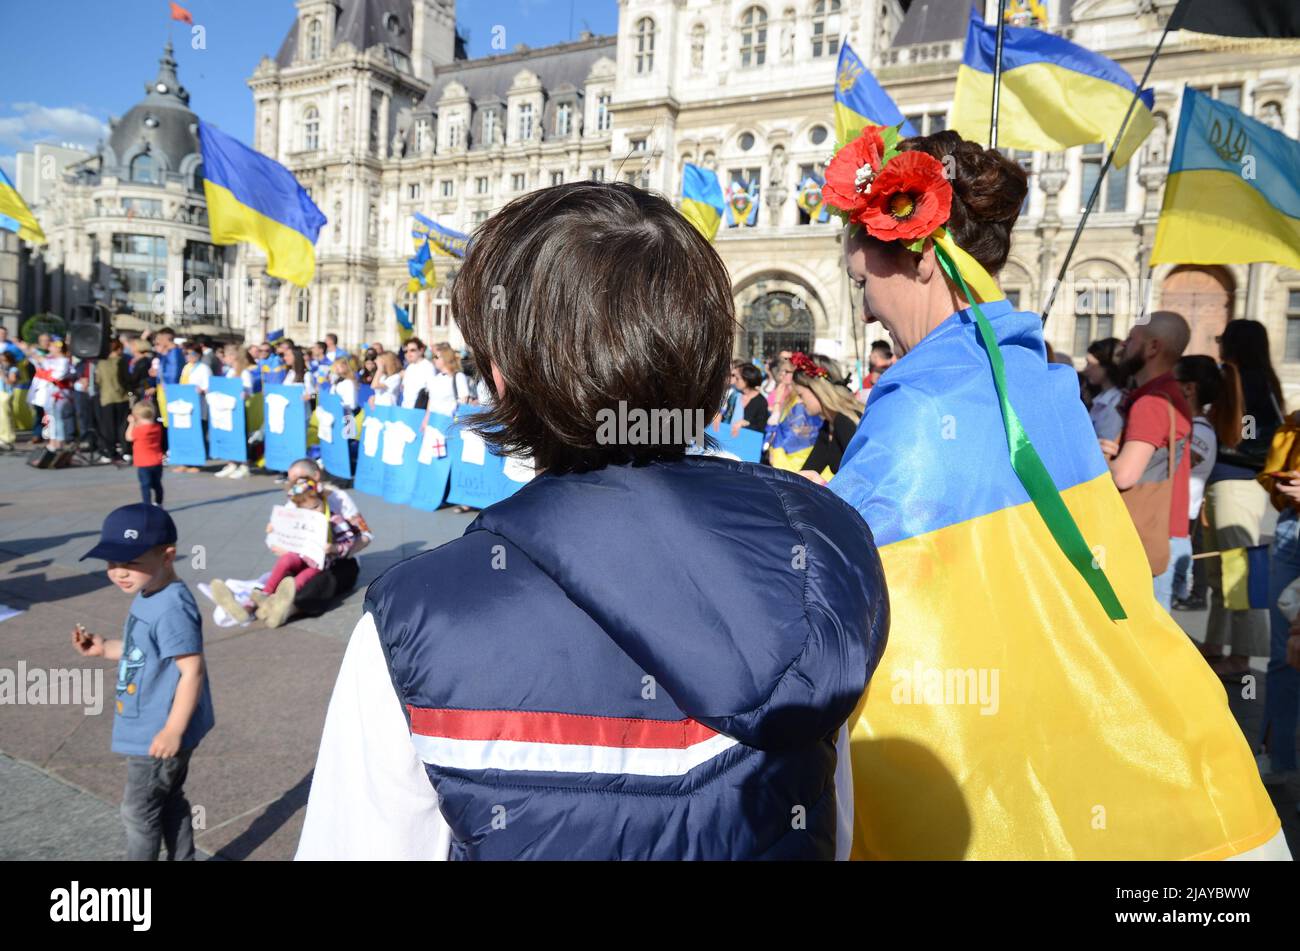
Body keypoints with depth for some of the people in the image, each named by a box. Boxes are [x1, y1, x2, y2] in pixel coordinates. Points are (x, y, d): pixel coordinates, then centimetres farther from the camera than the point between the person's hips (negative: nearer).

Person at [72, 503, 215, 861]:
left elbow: (192, 670, -29)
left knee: (139, 810, 9)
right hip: (148, 727, 10)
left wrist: (173, 730, -25)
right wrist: (104, 647, 6)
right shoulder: (147, 597, 3)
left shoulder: (171, 609, -29)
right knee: (169, 803, 22)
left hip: (158, 733, -10)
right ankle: (182, 858, 37)